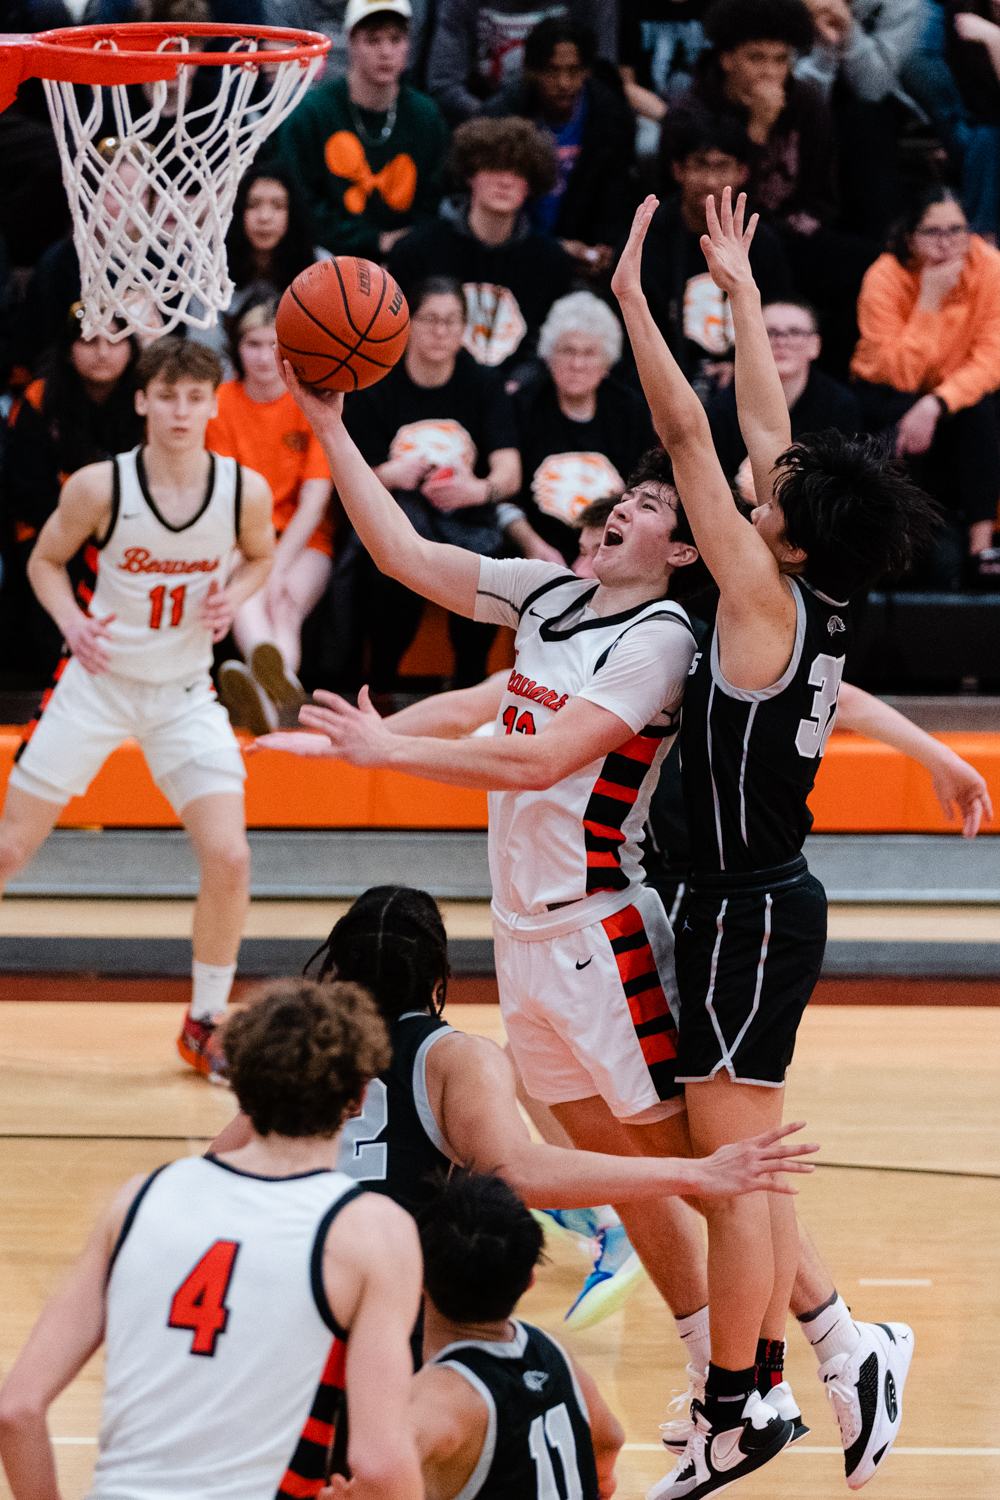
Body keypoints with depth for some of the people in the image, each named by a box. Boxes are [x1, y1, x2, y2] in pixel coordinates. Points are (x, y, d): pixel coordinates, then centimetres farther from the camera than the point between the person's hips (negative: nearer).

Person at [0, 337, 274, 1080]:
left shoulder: (246, 490, -11)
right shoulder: (99, 487, -16)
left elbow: (260, 555, 11)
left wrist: (232, 597, -10)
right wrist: (72, 621, -18)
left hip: (185, 693, 1)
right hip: (101, 680, -1)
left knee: (229, 859, -10)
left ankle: (205, 1024, 9)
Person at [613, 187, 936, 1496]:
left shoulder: (766, 600, -16)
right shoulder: (814, 606, 5)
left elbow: (688, 433, -17)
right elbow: (762, 429, 15)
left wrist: (633, 297, -12)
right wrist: (739, 294, 21)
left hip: (752, 917, -9)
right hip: (765, 903, 9)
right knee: (739, 1167, 16)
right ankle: (842, 1351, 18)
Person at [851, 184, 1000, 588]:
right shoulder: (885, 278, -22)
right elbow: (900, 375, -27)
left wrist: (937, 404, -36)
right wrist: (929, 300, -33)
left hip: (959, 388, 1)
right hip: (887, 392, -1)